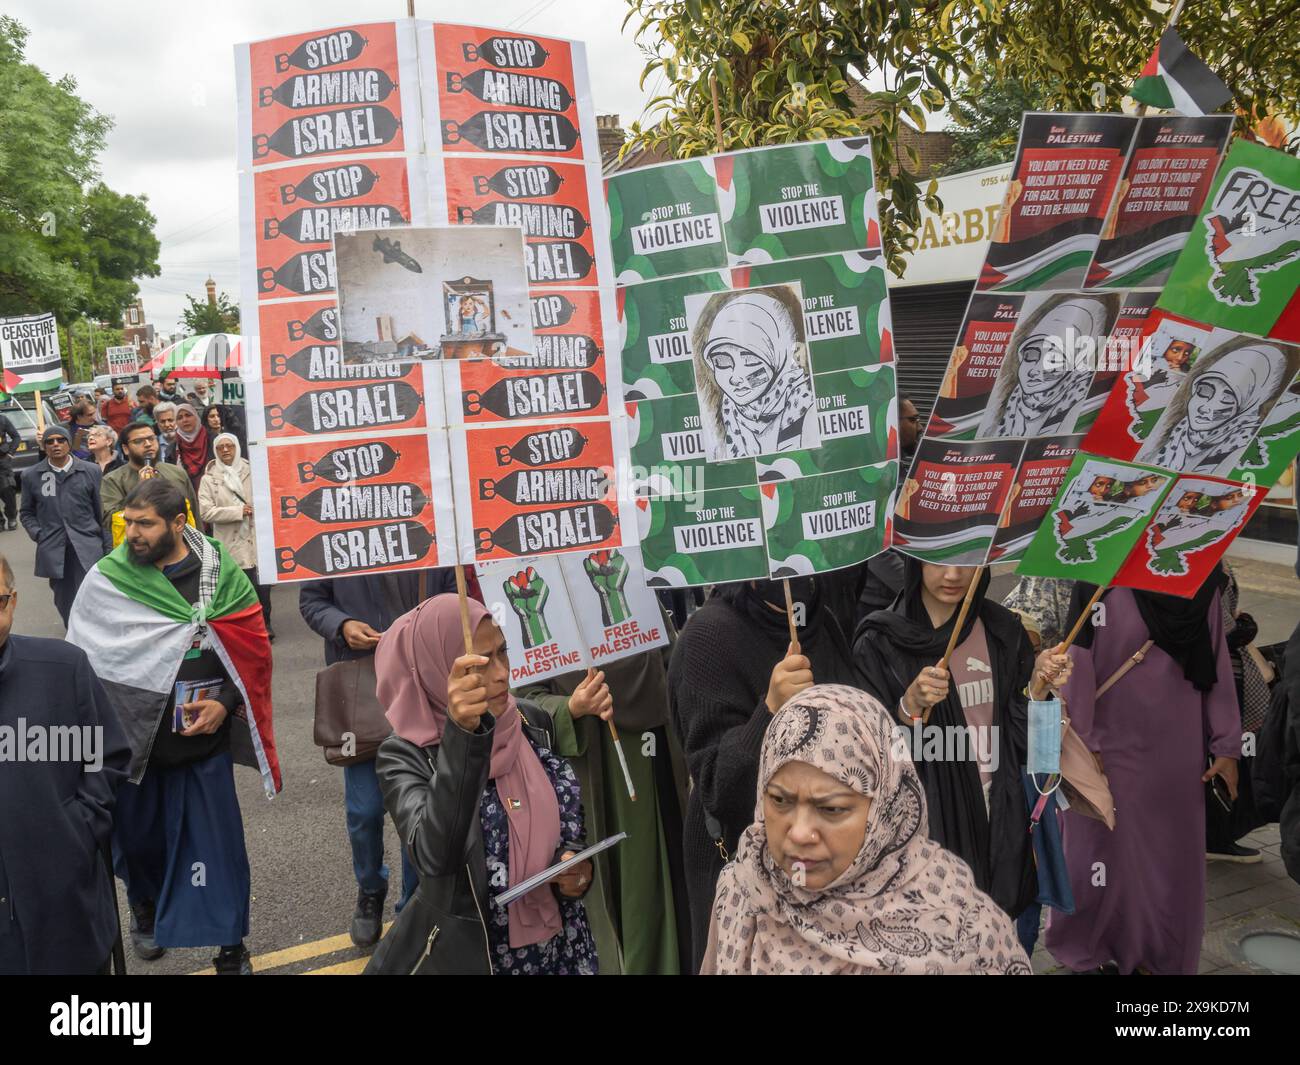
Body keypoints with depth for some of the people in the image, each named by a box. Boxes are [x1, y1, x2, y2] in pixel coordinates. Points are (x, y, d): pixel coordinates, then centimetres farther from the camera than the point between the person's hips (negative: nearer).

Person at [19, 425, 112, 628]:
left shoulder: (91, 471, 3)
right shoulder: (31, 475, 7)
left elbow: (101, 511, 4)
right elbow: (26, 512, 15)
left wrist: (108, 546, 2)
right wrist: (38, 535, -2)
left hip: (88, 549, -2)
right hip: (53, 551, 2)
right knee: (64, 603, 9)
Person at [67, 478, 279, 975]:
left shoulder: (222, 574, -5)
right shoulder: (105, 579, -5)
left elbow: (252, 652, -1)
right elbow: (83, 659, 1)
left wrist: (225, 702, -12)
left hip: (204, 738, -1)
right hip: (131, 737, 1)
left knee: (215, 838, 4)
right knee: (137, 832, 18)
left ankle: (230, 944, 21)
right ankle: (145, 906, 47)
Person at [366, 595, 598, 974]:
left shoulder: (533, 723, -5)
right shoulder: (404, 754, -18)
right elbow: (436, 855, -35)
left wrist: (579, 865, -10)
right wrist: (461, 732, -43)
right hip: (462, 951, -4)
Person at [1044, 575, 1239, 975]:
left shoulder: (1203, 582, 0)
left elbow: (1217, 664, 4)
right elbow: (1078, 666, -11)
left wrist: (1226, 745, 3)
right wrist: (1084, 746, -12)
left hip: (1177, 749, 4)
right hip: (1113, 745, -3)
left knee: (1172, 857, 12)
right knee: (1105, 853, 11)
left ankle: (1159, 950, 32)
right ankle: (1087, 945, 33)